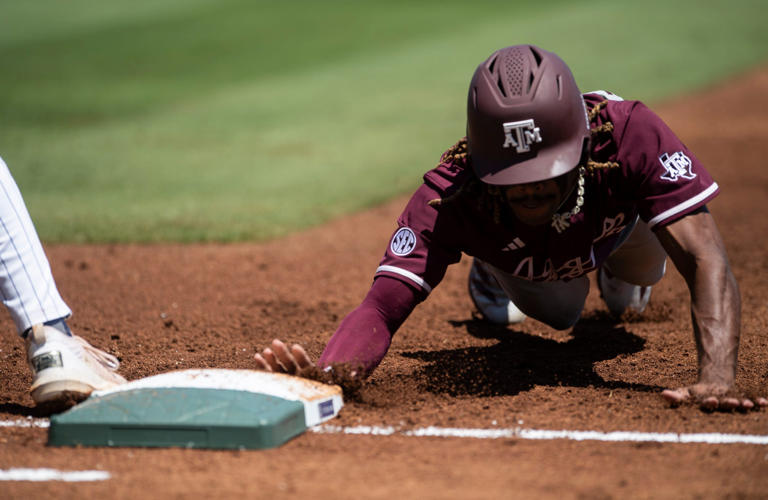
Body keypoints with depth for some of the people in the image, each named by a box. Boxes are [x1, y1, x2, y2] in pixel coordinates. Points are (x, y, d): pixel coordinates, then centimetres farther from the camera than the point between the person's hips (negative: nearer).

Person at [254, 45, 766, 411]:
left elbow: (706, 260, -55)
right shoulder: (450, 197, -47)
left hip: (616, 215, 1)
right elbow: (382, 306, -54)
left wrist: (716, 378, -72)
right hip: (516, 251, 0)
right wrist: (325, 375, -77)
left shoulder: (632, 134, -50)